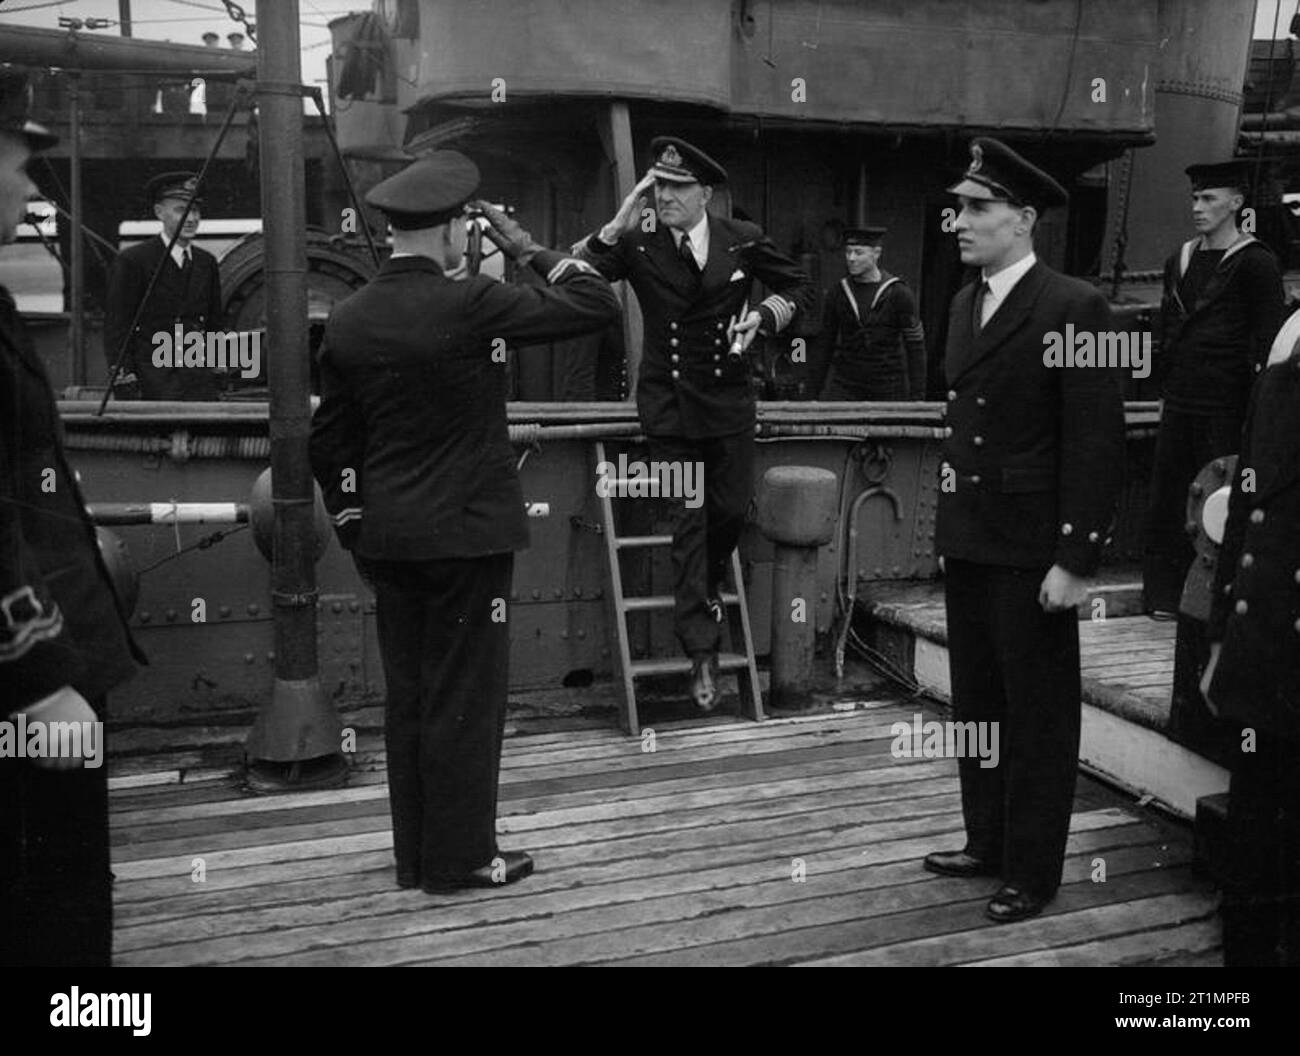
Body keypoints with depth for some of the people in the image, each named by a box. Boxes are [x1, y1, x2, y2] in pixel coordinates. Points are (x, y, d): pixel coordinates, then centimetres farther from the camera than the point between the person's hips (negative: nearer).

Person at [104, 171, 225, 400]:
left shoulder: (207, 263, 14)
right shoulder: (131, 261, -2)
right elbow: (115, 327, -4)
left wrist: (217, 381, 13)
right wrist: (125, 387, -11)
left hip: (199, 385, 4)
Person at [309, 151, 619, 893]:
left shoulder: (349, 319, 4)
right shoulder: (468, 305, -15)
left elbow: (330, 440, 9)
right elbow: (598, 305, -12)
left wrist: (357, 525, 18)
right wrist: (529, 249, -1)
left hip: (386, 539, 6)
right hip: (467, 532, -6)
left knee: (409, 697, 14)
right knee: (466, 697, 4)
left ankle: (416, 855, 25)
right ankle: (461, 857, 14)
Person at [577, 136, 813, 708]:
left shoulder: (742, 239, -1)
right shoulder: (637, 244, -5)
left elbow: (800, 287, 9)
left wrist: (766, 314, -11)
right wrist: (617, 226, -21)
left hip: (728, 400, 2)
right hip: (668, 401, -1)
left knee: (731, 508, 5)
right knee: (687, 518, -1)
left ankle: (708, 588, 40)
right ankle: (702, 649, 6)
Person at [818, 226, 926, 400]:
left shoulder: (898, 294, -4)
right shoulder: (837, 294, 4)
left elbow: (915, 346, -2)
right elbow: (825, 344, 11)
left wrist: (917, 395, -6)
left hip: (888, 388, -1)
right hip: (843, 384, 2)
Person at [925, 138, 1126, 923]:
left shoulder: (1073, 308, -12)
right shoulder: (965, 304, 12)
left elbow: (1097, 441, -16)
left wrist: (1076, 558, -18)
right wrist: (950, 521, 10)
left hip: (1032, 548, -7)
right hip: (968, 541, 8)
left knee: (1038, 712, 5)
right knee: (976, 702, 16)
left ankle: (1033, 871, 19)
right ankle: (987, 843, 32)